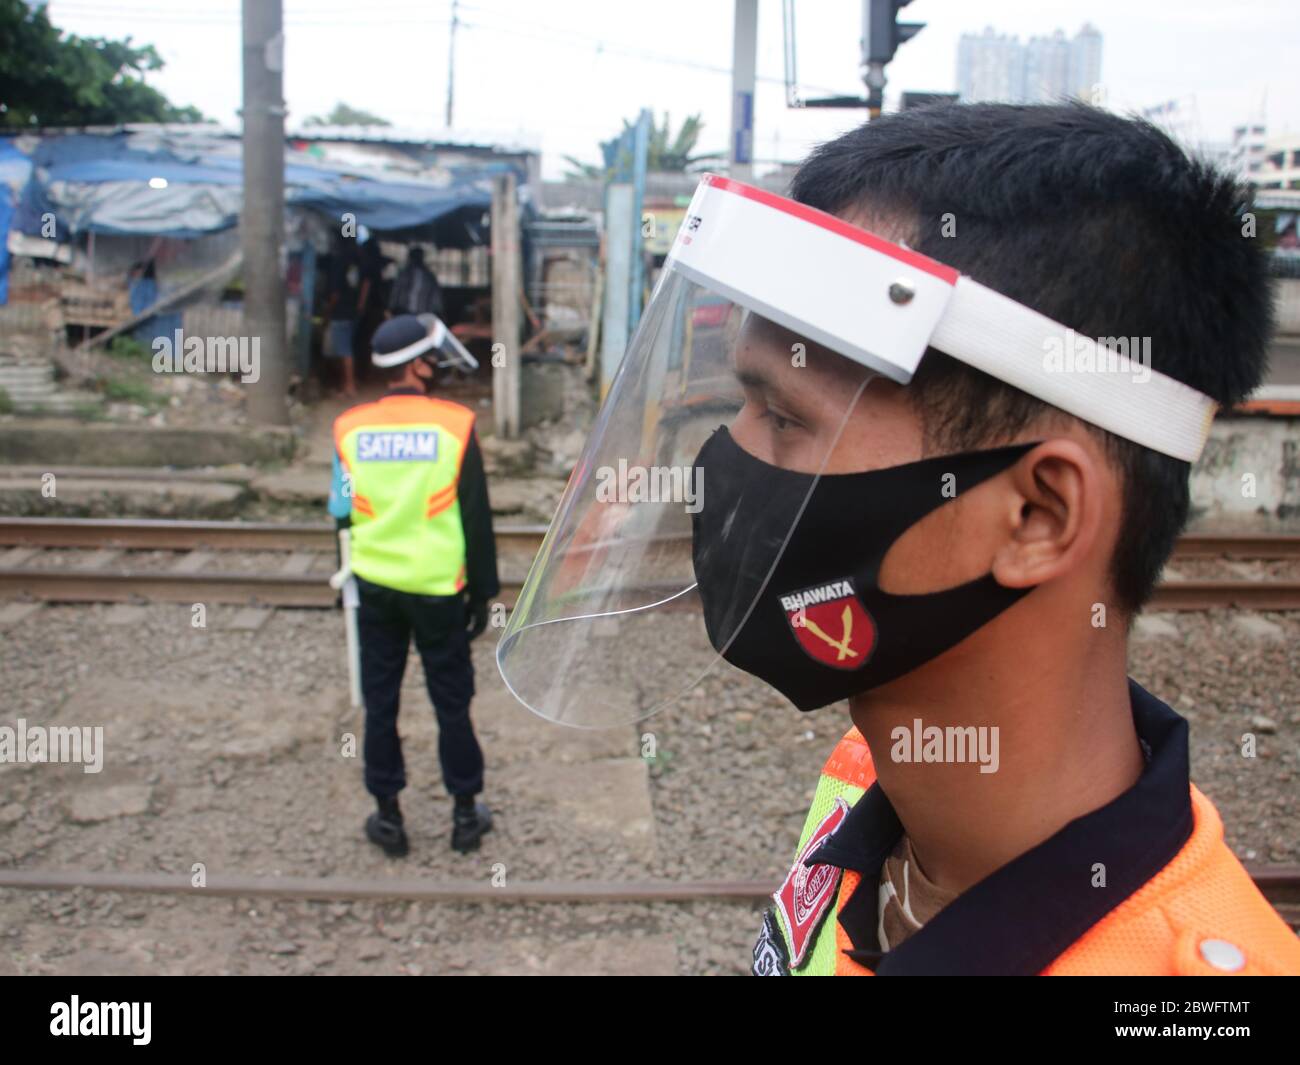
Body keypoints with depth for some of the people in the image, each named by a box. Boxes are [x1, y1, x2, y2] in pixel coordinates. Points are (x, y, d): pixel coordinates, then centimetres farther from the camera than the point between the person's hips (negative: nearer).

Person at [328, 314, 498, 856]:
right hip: (438, 587, -2)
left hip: (375, 586, 2)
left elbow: (341, 511, 5)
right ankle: (465, 814, 23)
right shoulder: (454, 425, -11)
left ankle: (388, 816, 23)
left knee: (380, 702, 13)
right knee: (452, 701, 11)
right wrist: (482, 592, 2)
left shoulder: (349, 428, -3)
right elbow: (477, 519, -7)